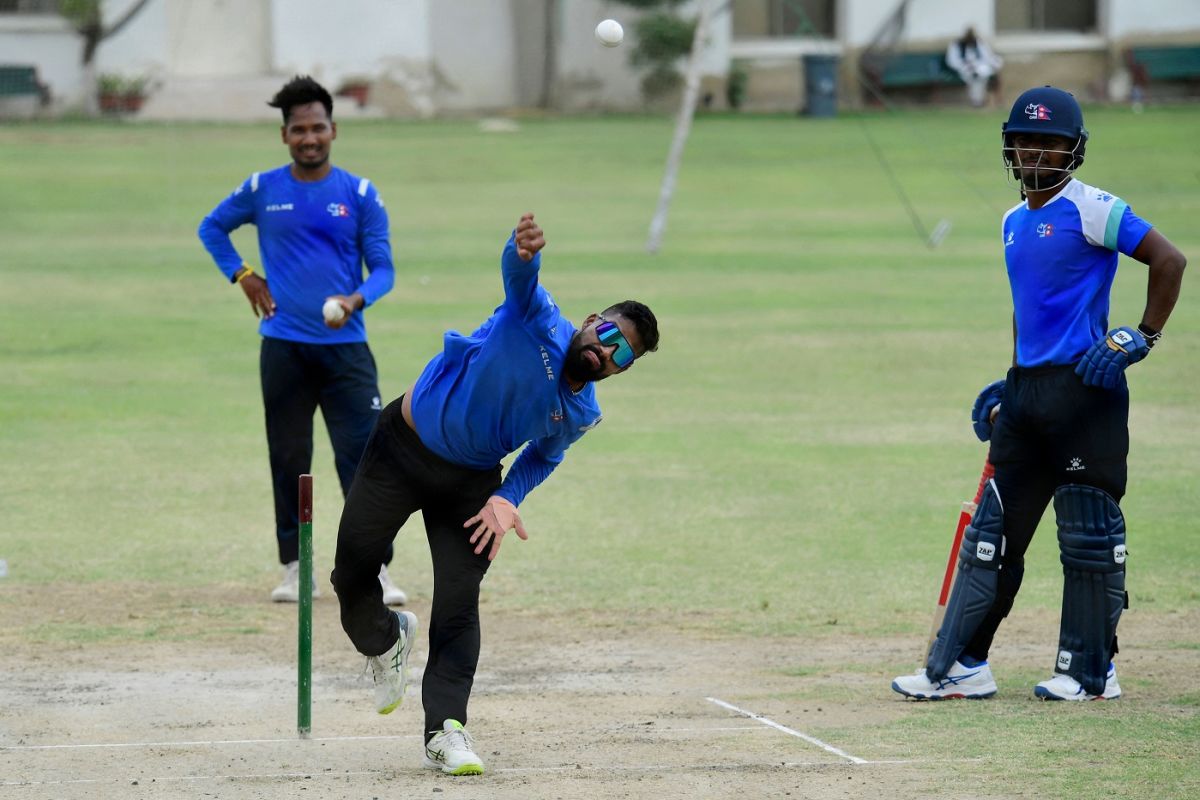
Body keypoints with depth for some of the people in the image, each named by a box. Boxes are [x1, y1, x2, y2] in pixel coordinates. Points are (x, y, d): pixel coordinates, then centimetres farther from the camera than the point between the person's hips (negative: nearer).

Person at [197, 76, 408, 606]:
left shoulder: (360, 195, 2)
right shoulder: (261, 190, 4)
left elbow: (383, 268, 1)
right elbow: (211, 228, 20)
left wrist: (356, 299, -19)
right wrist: (241, 274, 6)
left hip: (345, 346, -1)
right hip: (283, 347, 1)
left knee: (362, 455, -10)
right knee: (288, 460, 6)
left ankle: (376, 571, -10)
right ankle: (294, 568, 16)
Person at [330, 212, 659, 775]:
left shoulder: (582, 414, -8)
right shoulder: (538, 321, -21)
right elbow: (518, 273, -40)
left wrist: (508, 499, -9)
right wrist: (524, 250, -66)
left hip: (471, 481, 2)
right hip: (402, 448, -2)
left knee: (459, 601, -10)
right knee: (351, 574, 0)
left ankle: (445, 730, -7)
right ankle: (383, 641, 33)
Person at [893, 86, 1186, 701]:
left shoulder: (1091, 210, -8)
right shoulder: (1014, 223, 17)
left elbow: (1169, 260, -13)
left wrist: (1141, 339, -14)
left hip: (1086, 391, -8)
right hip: (1026, 393, 8)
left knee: (1089, 535, -3)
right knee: (993, 530, 7)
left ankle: (1091, 672, 5)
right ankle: (960, 666, 9)